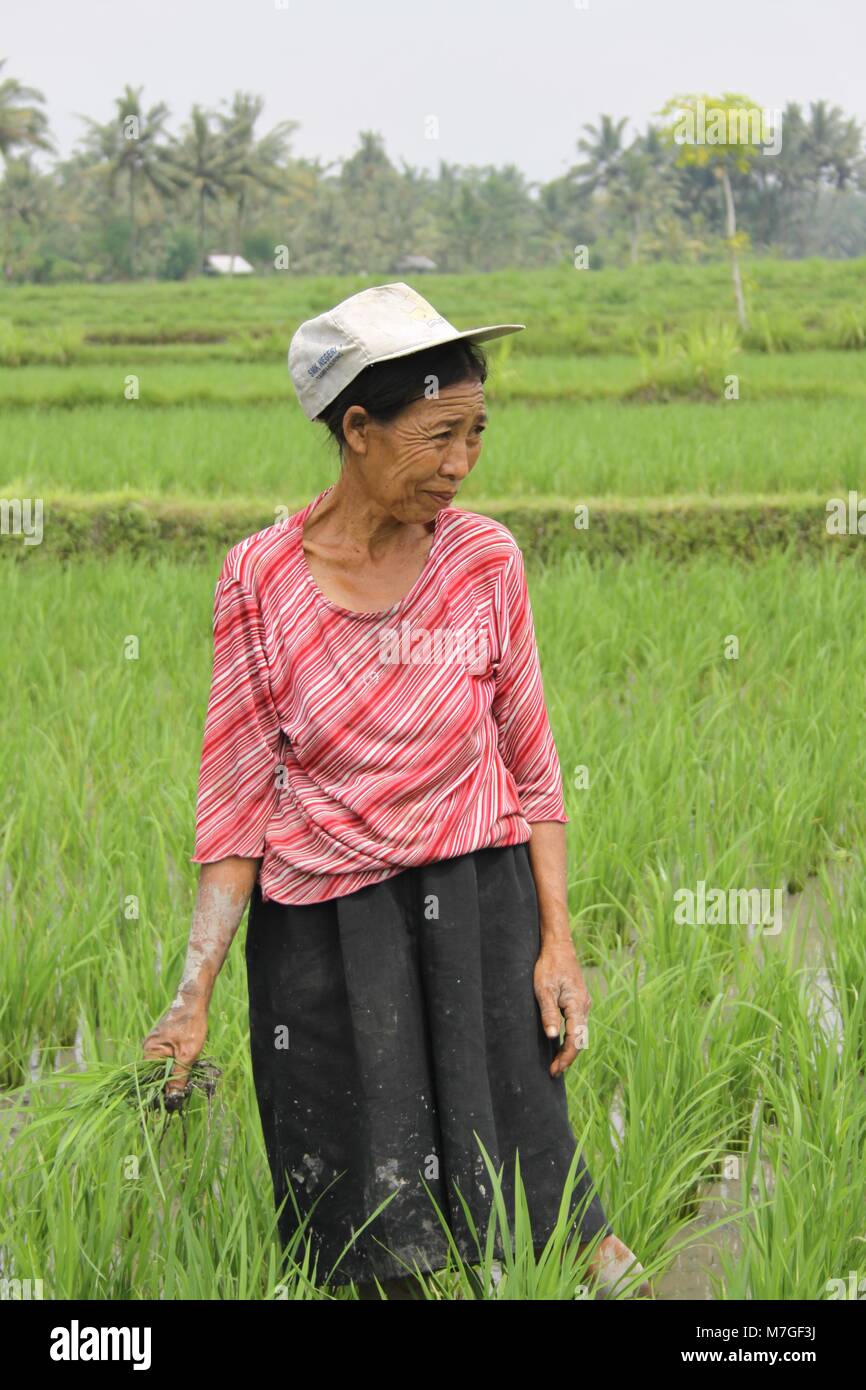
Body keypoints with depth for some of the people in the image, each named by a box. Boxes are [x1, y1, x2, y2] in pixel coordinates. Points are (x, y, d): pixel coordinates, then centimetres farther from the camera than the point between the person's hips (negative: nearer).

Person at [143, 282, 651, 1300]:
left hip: (477, 905, 0)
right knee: (373, 1248, 6)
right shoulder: (260, 579, -7)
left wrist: (557, 942, -3)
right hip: (318, 931, 0)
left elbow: (530, 764, 5)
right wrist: (193, 996, -8)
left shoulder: (484, 560, -4)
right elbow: (238, 799, -4)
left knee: (516, 1198, -6)